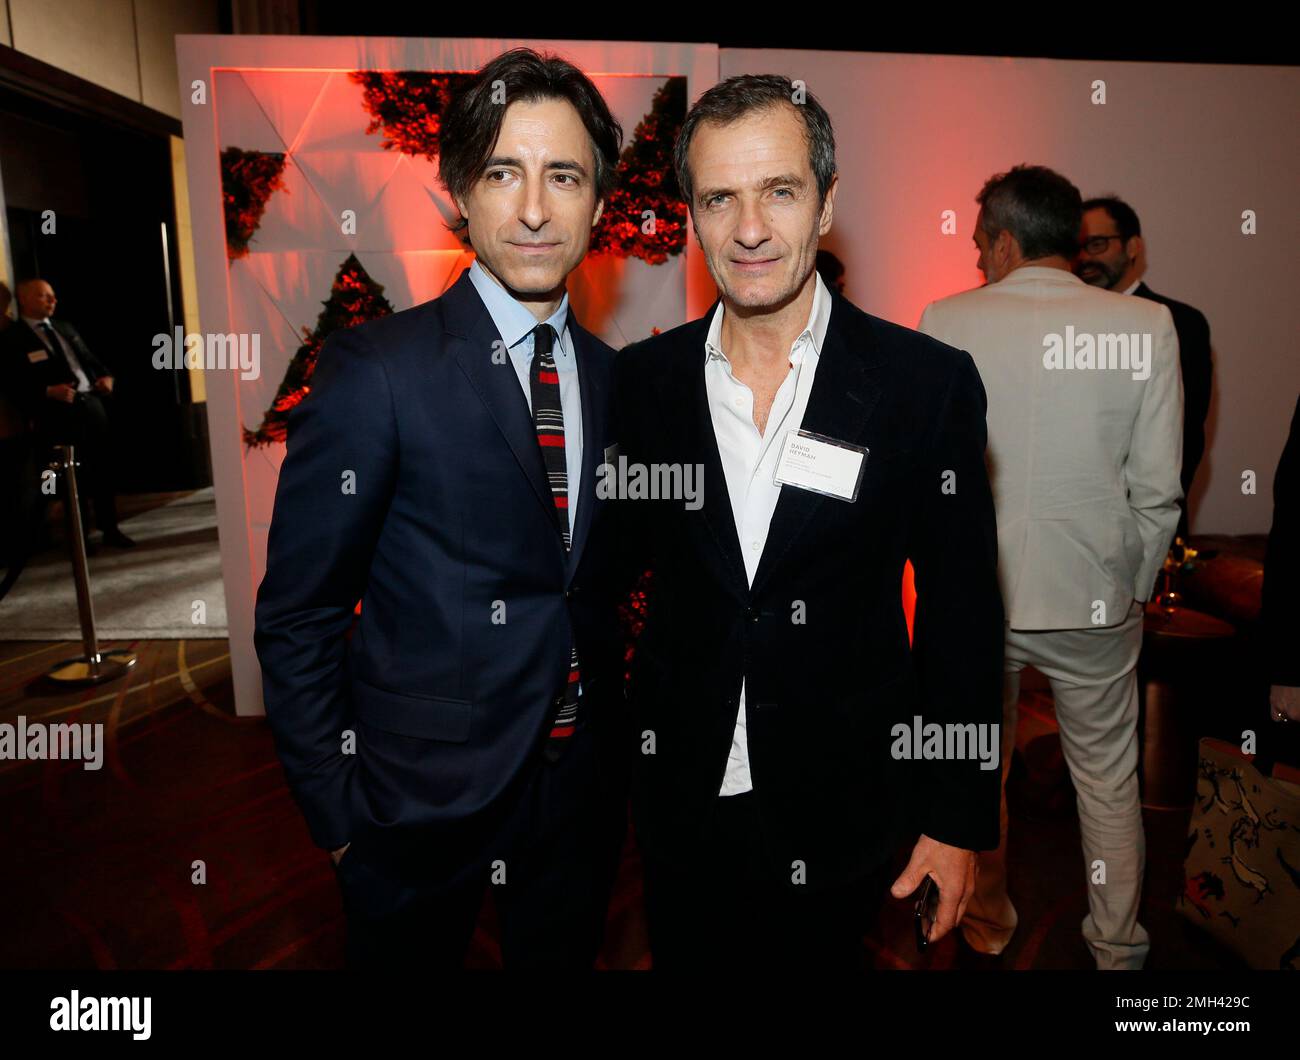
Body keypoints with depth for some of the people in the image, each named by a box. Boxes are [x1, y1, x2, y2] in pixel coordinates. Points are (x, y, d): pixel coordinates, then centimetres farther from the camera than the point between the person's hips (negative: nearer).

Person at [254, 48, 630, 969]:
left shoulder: (610, 375, 2)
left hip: (583, 785, 5)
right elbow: (298, 617, -11)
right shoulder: (376, 369, -14)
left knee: (565, 957, 23)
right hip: (425, 791, -4)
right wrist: (337, 814, -8)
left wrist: (618, 741, 7)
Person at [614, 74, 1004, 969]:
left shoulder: (928, 382, -11)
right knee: (687, 957, 21)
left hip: (839, 817, -2)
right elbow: (617, 562, 5)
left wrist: (958, 819, -4)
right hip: (680, 801, 2)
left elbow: (963, 617, -6)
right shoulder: (640, 381, -4)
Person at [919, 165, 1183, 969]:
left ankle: (988, 922, 40)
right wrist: (1133, 589, 9)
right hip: (1096, 597, 1)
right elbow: (1158, 489, -6)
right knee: (1109, 779, 19)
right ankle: (1118, 945, 37)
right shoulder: (1147, 325, -7)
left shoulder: (947, 322, -10)